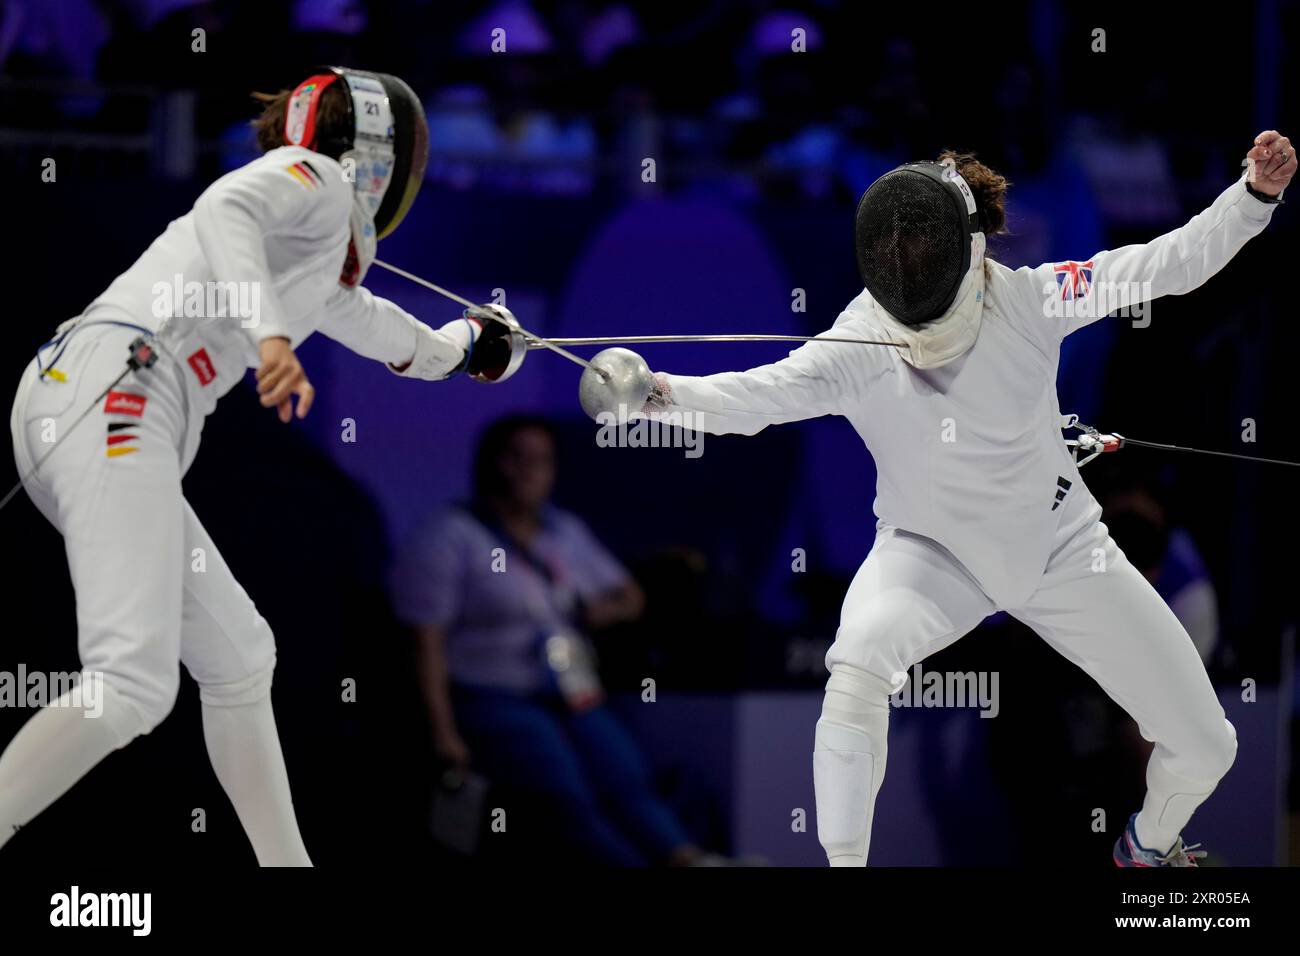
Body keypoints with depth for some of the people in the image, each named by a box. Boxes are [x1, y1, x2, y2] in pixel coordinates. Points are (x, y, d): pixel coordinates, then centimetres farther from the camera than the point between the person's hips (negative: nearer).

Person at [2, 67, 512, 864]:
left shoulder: (326, 250, 33)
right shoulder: (315, 177, 7)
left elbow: (362, 321, 55)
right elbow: (224, 210, -16)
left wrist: (458, 345, 74)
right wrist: (268, 332, -32)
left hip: (68, 402, 10)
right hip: (113, 398, -10)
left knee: (237, 658, 18)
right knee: (133, 687, -21)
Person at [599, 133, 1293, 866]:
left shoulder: (1024, 300, -24)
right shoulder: (857, 346, -29)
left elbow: (1171, 265, -21)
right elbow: (757, 394, -46)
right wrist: (658, 394, -66)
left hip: (1059, 548, 2)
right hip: (934, 552, -2)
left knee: (1205, 748, 5)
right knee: (858, 662, -38)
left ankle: (1150, 845, 41)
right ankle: (845, 863, -23)